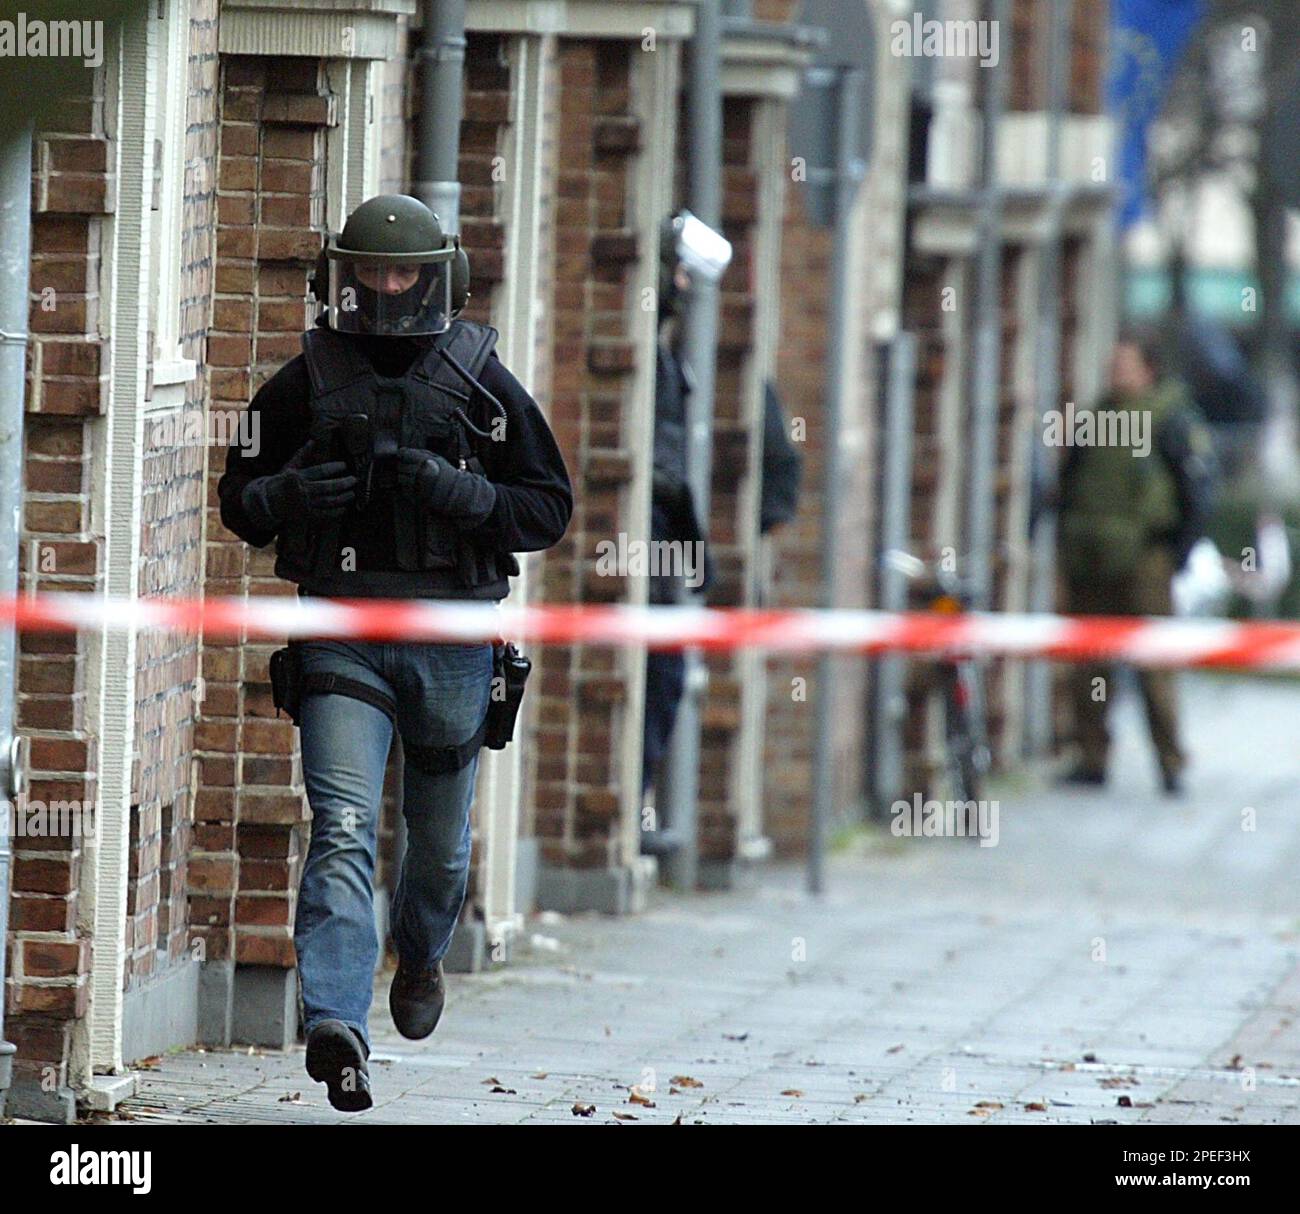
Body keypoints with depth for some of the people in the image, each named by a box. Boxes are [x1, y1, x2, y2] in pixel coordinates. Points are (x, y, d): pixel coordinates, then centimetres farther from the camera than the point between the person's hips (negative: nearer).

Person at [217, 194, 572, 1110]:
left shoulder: (483, 385, 2)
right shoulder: (305, 383, 4)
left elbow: (551, 507, 3)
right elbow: (240, 501, 12)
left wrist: (465, 495, -14)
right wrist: (287, 494, -11)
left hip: (451, 639, 1)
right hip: (340, 634, -1)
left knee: (441, 835, 18)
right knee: (344, 829, -17)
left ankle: (423, 955, 50)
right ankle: (337, 1024, -29)